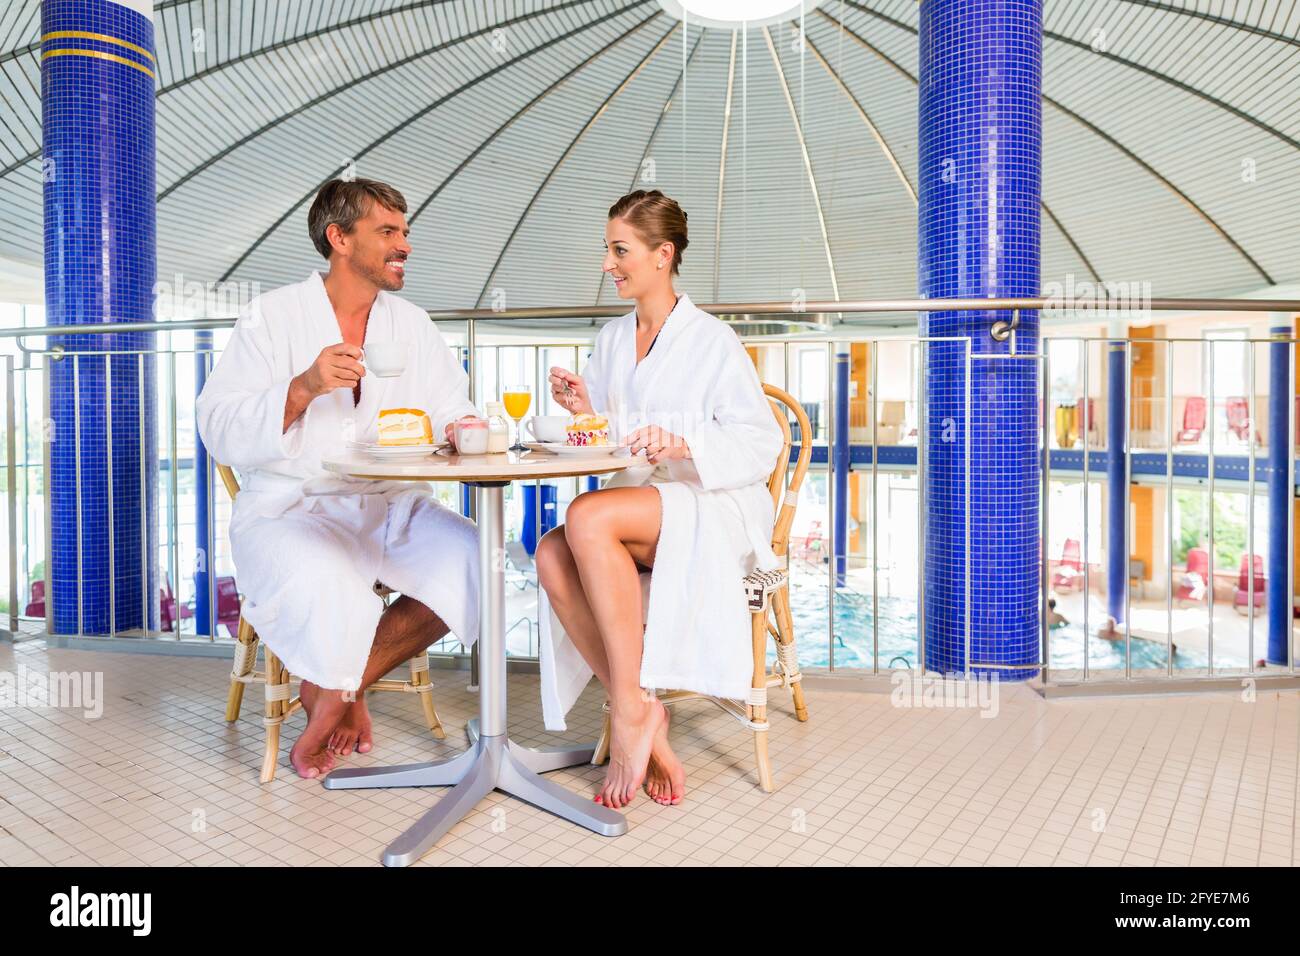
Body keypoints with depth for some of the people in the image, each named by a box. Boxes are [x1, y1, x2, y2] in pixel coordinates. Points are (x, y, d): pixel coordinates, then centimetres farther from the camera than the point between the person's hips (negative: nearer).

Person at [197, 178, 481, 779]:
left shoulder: (412, 324, 14)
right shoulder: (272, 317, 1)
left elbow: (450, 413, 8)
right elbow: (221, 434, -7)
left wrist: (459, 429, -17)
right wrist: (304, 388, -22)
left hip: (394, 508, 5)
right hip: (292, 509, -4)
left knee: (478, 561, -20)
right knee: (322, 580, -35)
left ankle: (337, 686, -5)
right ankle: (343, 689, 2)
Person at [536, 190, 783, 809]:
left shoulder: (712, 341, -3)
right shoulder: (611, 340, 17)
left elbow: (761, 444, -9)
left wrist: (684, 444, -24)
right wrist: (585, 410, -1)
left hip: (712, 512, -6)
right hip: (635, 509, 6)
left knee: (586, 516, -33)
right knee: (552, 555, -26)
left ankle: (631, 707, -23)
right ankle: (645, 721, -20)